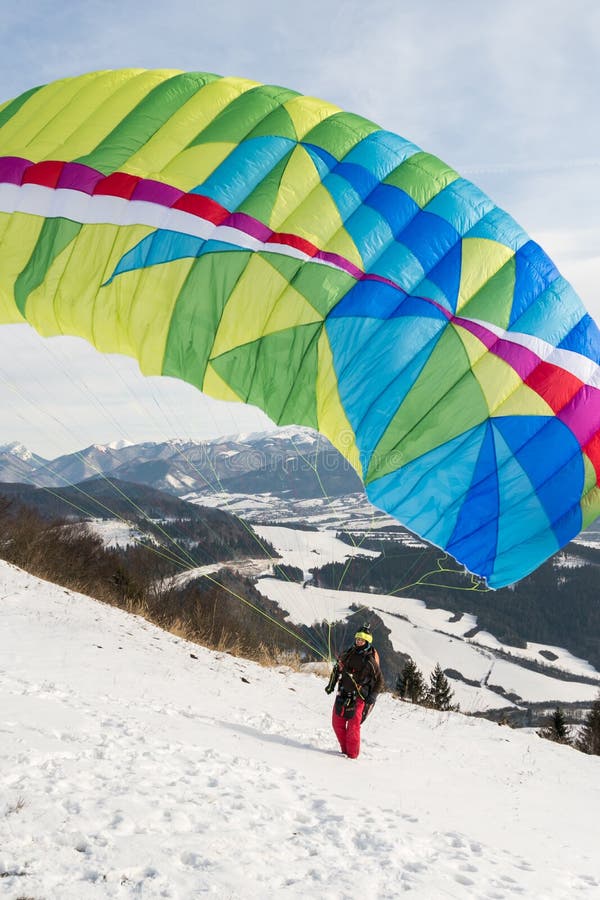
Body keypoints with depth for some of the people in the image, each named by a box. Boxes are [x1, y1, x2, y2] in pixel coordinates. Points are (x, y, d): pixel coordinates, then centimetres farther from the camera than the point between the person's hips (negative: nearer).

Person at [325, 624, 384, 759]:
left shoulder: (370, 660, -11)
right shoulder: (348, 653, 5)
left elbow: (380, 681, -5)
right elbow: (337, 668, 19)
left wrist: (373, 696, -14)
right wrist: (331, 685, 16)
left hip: (359, 697, -6)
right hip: (343, 695, 6)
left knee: (353, 727, -9)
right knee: (337, 723, 8)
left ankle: (352, 755, 2)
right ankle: (345, 750, 21)